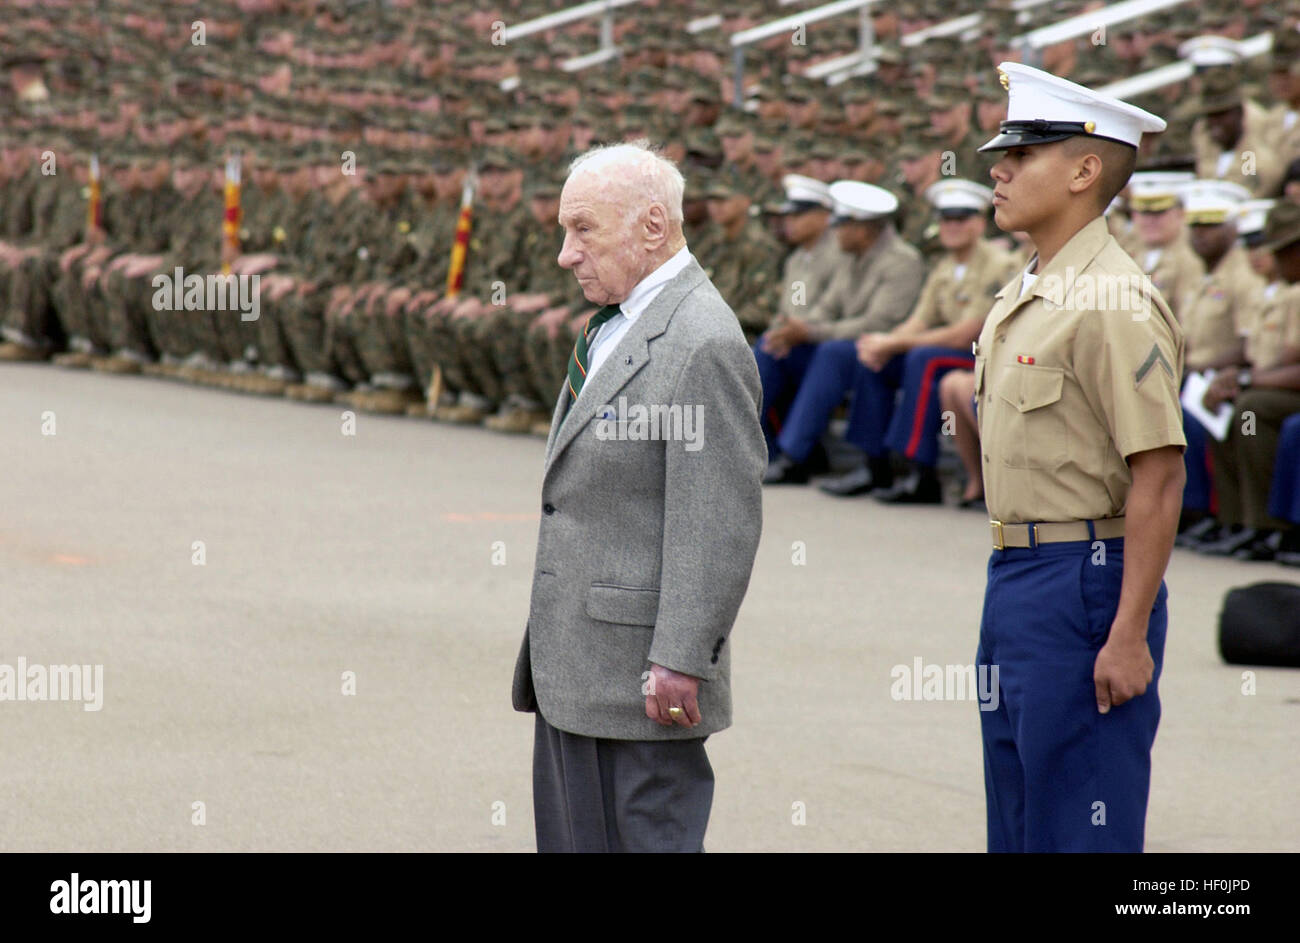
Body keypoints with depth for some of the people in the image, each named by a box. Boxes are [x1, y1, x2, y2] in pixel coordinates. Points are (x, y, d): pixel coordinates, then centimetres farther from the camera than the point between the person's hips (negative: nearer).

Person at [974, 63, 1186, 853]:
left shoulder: (1112, 302, -16)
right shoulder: (1023, 297, 14)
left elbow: (1159, 477, -20)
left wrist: (1129, 637, -23)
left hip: (1083, 581, -10)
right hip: (1015, 580, 10)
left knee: (1081, 830, -6)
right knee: (1019, 825, 15)